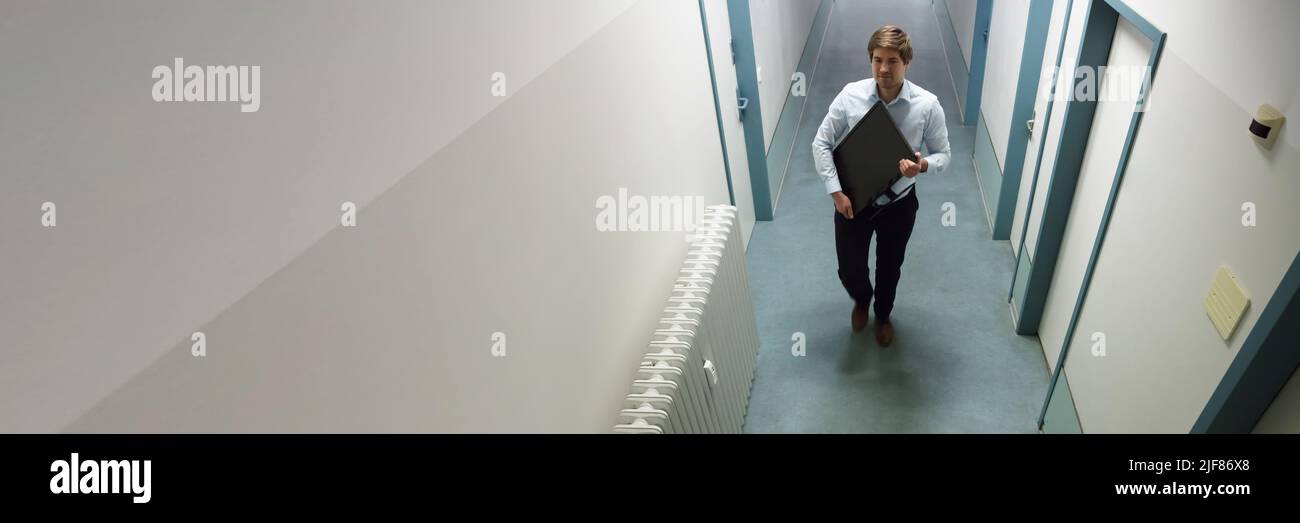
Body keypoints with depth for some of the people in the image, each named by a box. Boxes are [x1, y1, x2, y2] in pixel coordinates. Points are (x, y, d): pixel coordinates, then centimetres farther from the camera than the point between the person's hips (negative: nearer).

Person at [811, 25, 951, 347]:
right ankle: (861, 299, 49)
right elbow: (821, 143, -8)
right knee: (849, 270, 11)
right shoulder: (850, 96, -17)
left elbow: (942, 154, -6)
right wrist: (835, 191, -15)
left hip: (899, 203, 0)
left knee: (890, 268, 20)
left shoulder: (927, 105, -18)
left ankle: (883, 315, 51)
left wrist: (923, 165, -29)